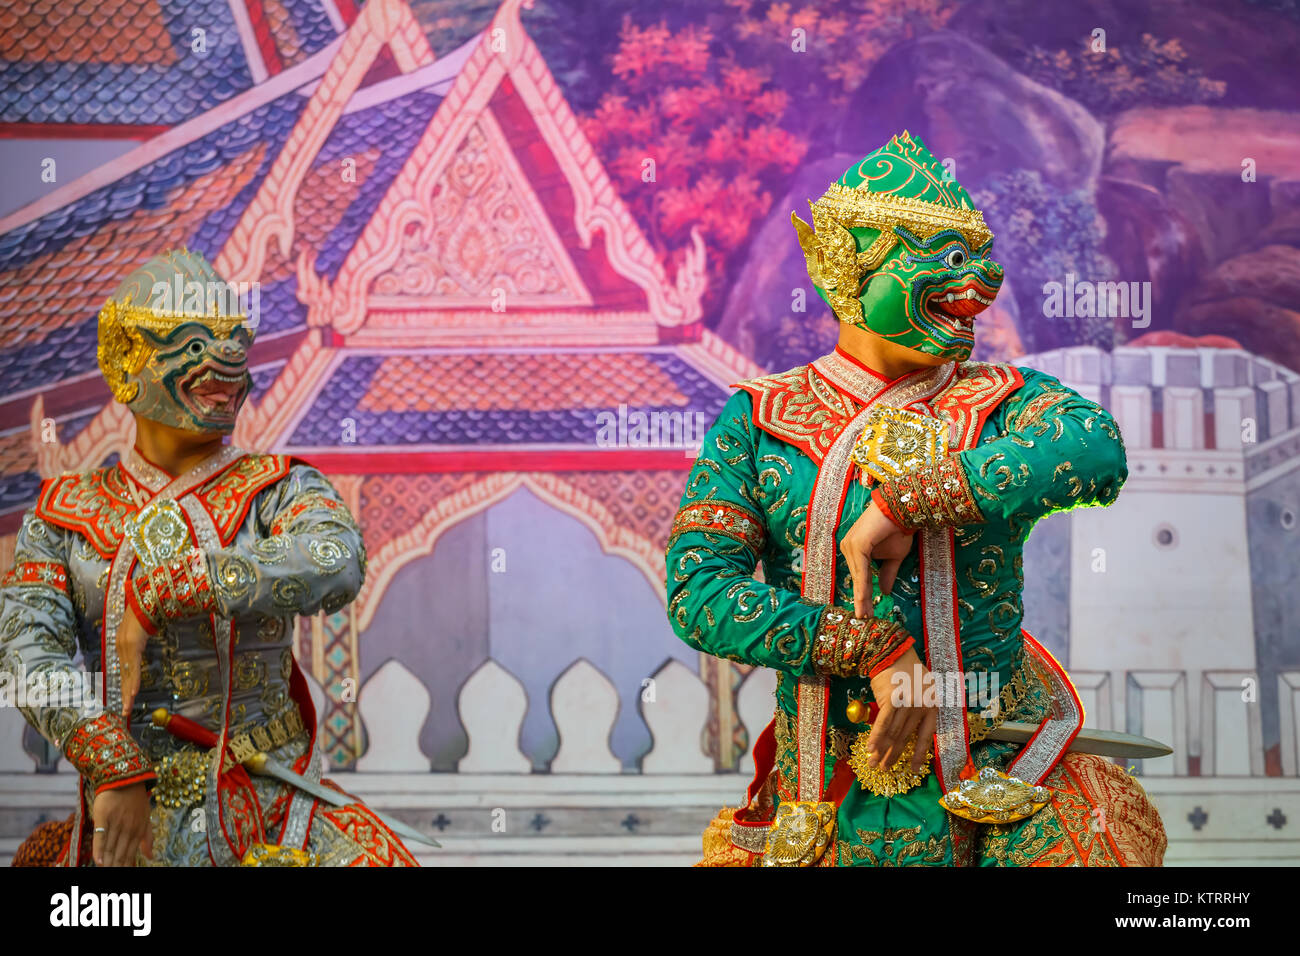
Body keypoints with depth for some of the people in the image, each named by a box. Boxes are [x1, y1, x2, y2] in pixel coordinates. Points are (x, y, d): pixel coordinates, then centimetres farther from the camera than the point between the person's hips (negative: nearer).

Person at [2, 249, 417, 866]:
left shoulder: (277, 490, 3)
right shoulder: (62, 516, 9)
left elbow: (336, 565, -20)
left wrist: (161, 590, -26)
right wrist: (113, 769, -22)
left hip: (269, 815, -1)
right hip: (127, 825, 1)